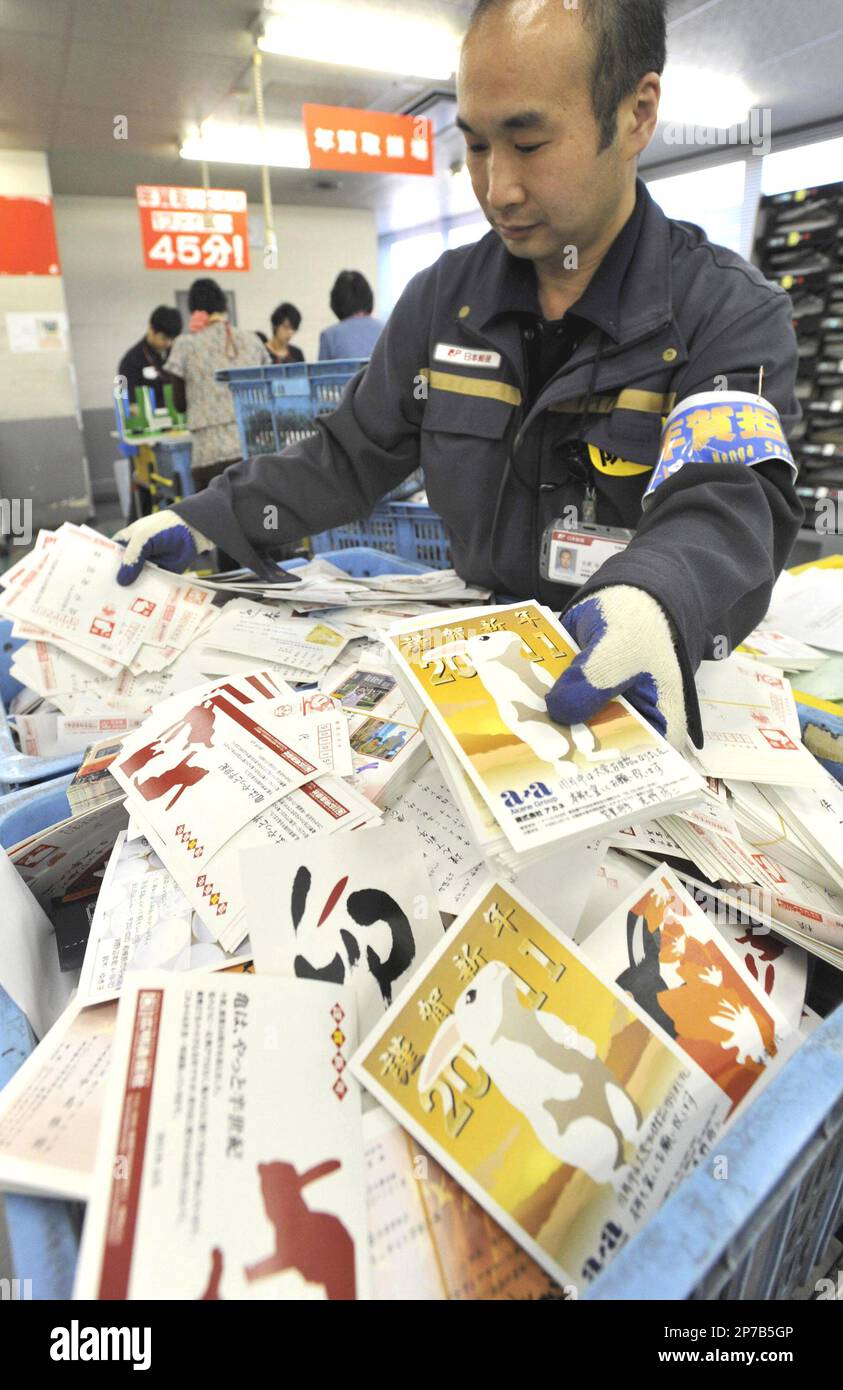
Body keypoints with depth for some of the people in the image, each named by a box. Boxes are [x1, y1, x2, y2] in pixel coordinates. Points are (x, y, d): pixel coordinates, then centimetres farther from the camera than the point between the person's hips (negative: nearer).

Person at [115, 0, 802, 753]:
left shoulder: (736, 315, -7)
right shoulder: (443, 297, 6)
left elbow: (732, 509, -23)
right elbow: (351, 456, 11)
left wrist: (656, 605, -47)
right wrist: (205, 520, 0)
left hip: (625, 693, -2)